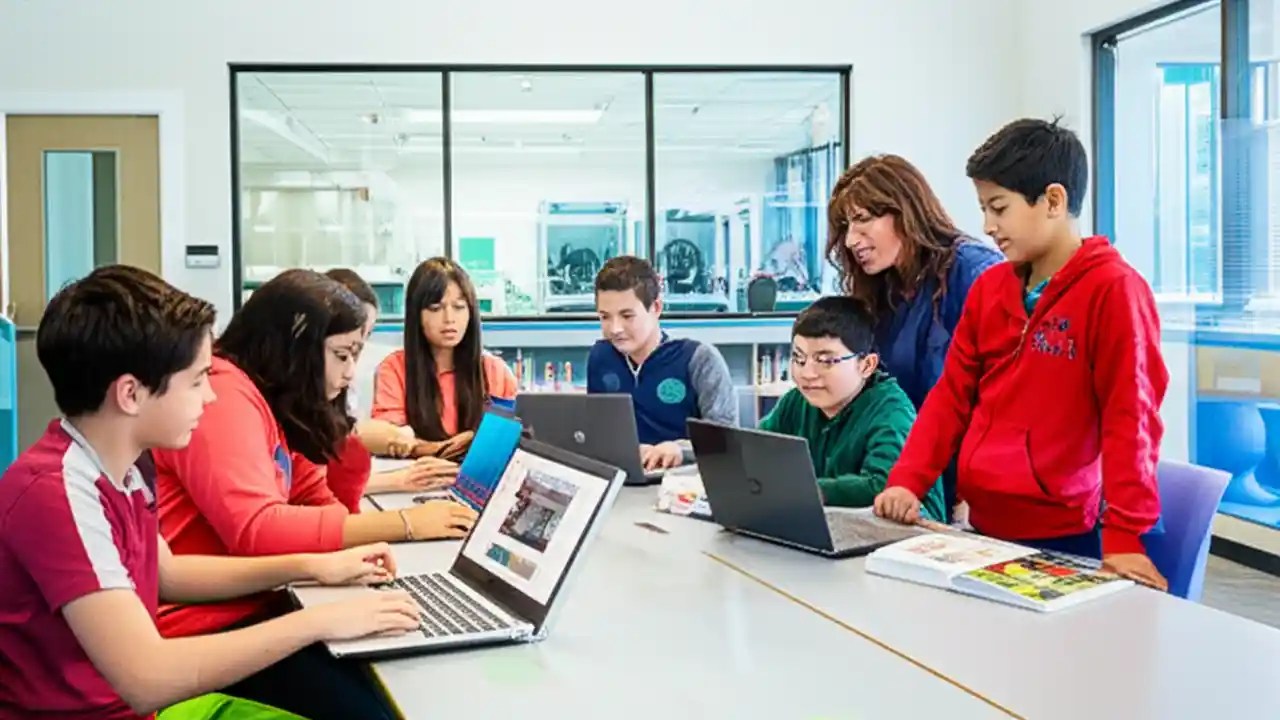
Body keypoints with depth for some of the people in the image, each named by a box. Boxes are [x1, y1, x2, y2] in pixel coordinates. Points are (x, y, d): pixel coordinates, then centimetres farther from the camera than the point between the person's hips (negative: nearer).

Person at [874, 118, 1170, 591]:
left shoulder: (1113, 289, -11)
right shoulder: (988, 287, 8)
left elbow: (1130, 418, -15)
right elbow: (952, 395, 10)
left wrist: (1123, 535, -20)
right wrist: (907, 481, 0)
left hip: (1062, 539, -6)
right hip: (983, 527, 6)